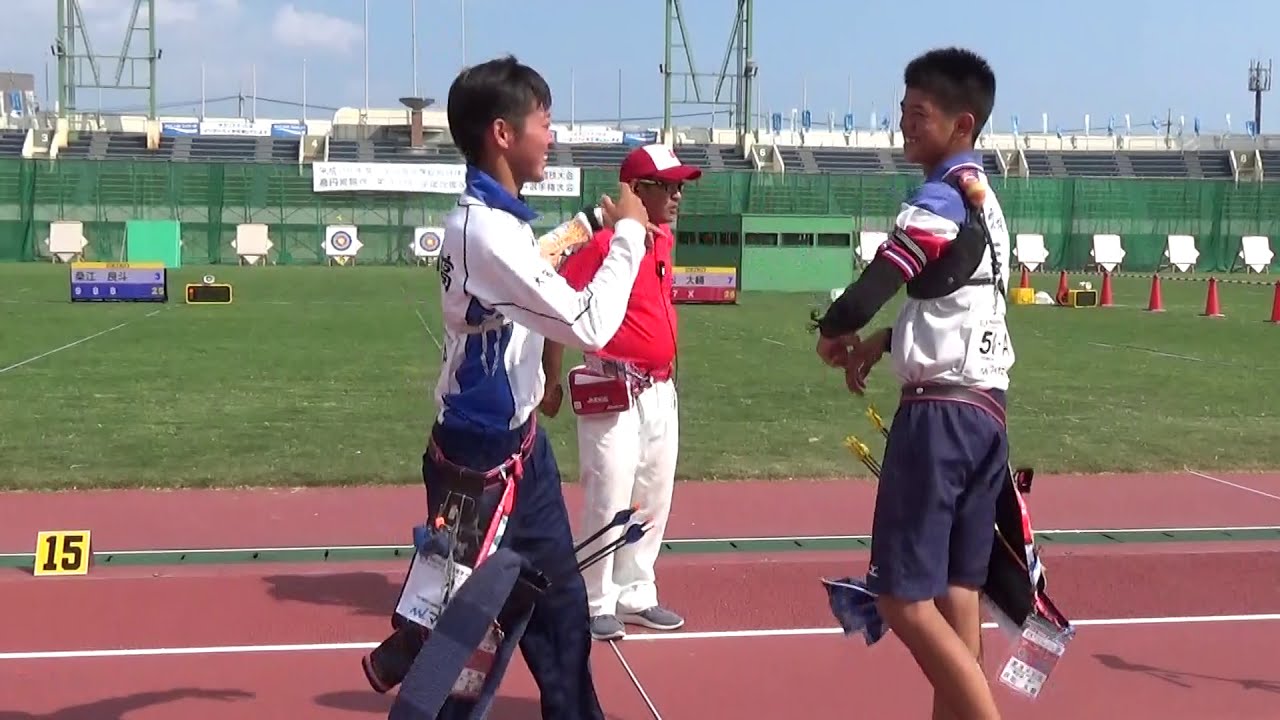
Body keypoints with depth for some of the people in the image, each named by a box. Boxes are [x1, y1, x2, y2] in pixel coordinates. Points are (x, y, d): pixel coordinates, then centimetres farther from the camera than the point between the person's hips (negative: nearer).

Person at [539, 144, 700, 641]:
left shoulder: (664, 237, 8)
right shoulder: (604, 242, -16)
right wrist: (551, 383, -15)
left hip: (661, 391, 8)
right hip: (614, 394, -8)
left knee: (654, 501, 15)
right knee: (609, 501, -3)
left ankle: (635, 595, 28)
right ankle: (596, 604, 12)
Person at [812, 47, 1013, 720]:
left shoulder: (940, 199, -14)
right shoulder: (982, 196, 15)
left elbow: (865, 295, -20)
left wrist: (832, 333, 2)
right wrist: (879, 342, 11)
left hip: (940, 413, -9)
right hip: (986, 410, 9)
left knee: (905, 600, -6)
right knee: (955, 599, 12)